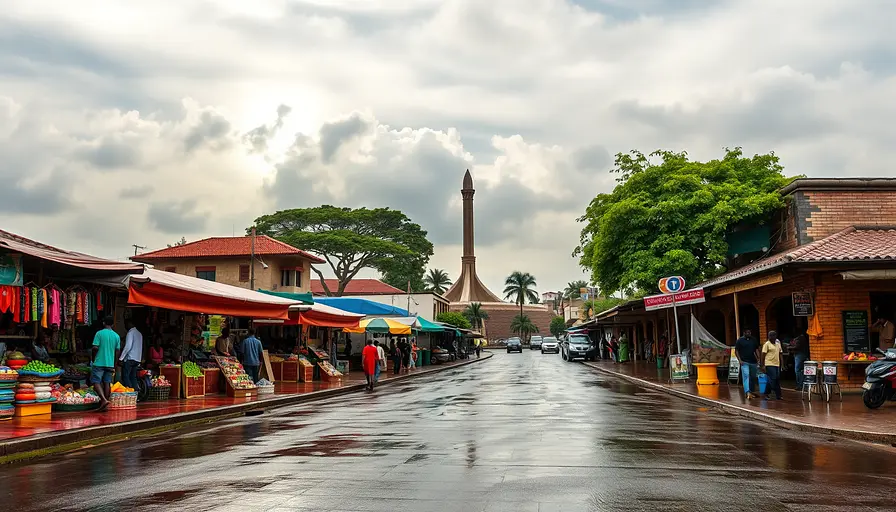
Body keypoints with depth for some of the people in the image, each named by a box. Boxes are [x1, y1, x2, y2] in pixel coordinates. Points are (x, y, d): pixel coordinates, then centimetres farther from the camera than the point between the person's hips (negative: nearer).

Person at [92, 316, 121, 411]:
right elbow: (117, 352, 8)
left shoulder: (99, 333, -6)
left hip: (99, 363, -4)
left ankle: (104, 400, -19)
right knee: (107, 383, 9)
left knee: (96, 382, -1)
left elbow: (95, 348, -12)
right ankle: (104, 405, 11)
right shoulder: (116, 336, 6)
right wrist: (114, 366, 16)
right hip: (110, 364, 4)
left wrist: (93, 358, 7)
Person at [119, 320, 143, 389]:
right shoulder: (139, 333, 19)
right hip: (137, 359, 9)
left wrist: (121, 358, -17)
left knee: (125, 377, -8)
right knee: (133, 377, 9)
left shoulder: (130, 333, -9)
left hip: (129, 358, -9)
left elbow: (128, 346, -18)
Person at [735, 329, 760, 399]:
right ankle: (747, 392, -26)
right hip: (744, 362, -5)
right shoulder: (740, 340, -1)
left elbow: (757, 350, 15)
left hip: (753, 362, 5)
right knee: (746, 376, -16)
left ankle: (752, 391, 25)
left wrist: (758, 359, 4)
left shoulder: (753, 340, 12)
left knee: (753, 377, 11)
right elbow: (736, 351, -2)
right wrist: (740, 360, -11)